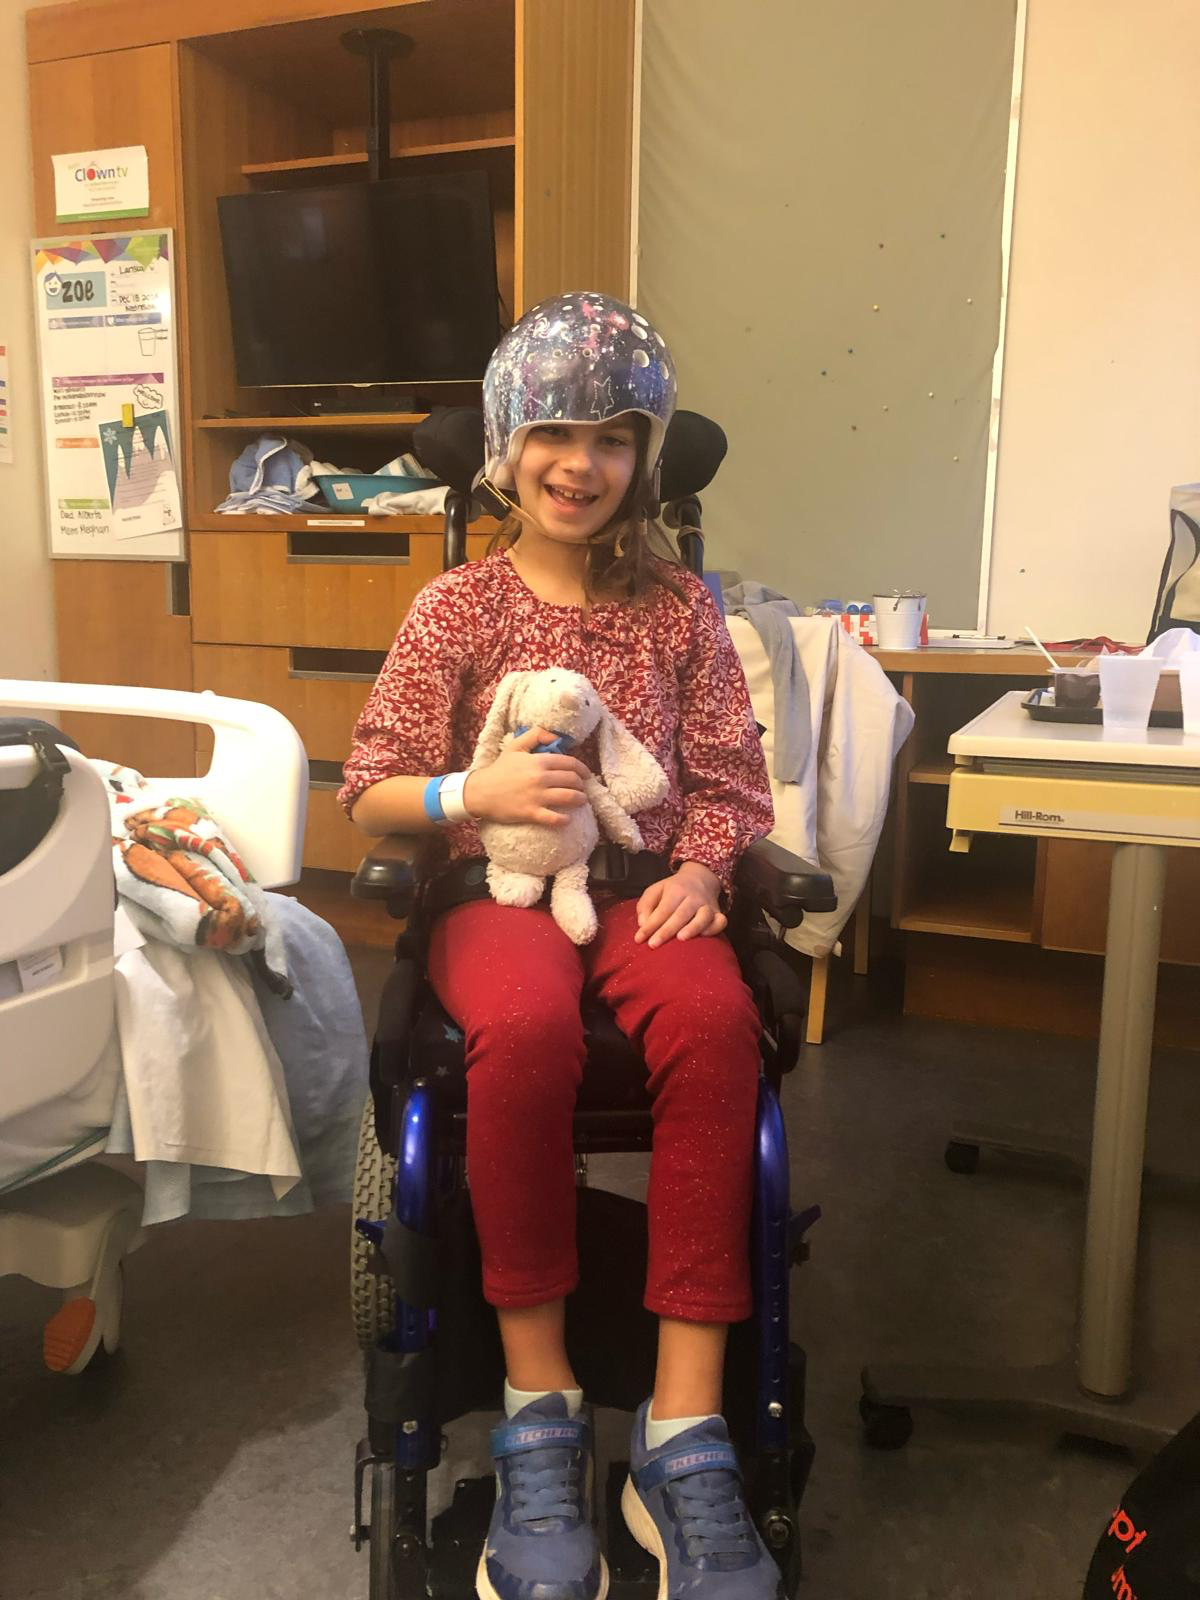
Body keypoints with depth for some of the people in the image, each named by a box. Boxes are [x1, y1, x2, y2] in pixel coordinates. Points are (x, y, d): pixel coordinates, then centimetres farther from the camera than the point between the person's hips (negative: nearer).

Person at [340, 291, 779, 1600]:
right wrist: (477, 794, -12)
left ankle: (682, 1425, -25)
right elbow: (369, 792, 7)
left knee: (715, 1021, -34)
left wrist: (698, 867, -8)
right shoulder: (456, 608, 8)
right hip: (499, 891, -1)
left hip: (644, 888, 2)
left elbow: (730, 781, 12)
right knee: (526, 1030, -37)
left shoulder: (678, 607, 13)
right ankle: (539, 1404, -18)